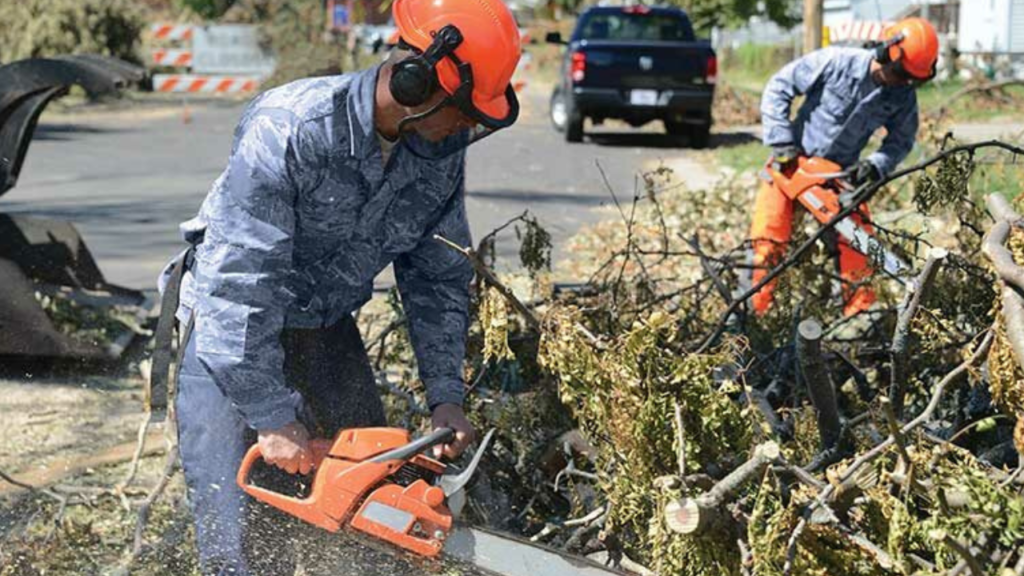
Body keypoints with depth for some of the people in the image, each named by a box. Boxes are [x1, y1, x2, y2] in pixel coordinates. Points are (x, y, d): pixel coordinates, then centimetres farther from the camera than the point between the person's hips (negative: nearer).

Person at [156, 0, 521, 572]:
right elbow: (238, 283, -31)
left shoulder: (442, 150, -12)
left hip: (329, 330, 6)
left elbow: (438, 276, 0)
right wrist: (272, 417, -28)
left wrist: (446, 395, -8)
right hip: (232, 333, -6)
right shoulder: (289, 131, -33)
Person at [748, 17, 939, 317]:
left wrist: (876, 165, -18)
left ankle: (859, 312, 3)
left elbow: (901, 140, 2)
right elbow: (778, 87, -16)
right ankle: (750, 310, -3)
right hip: (794, 162, -3)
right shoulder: (836, 62, -23)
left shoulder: (903, 97, -11)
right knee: (768, 241, -11)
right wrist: (780, 143, -20)